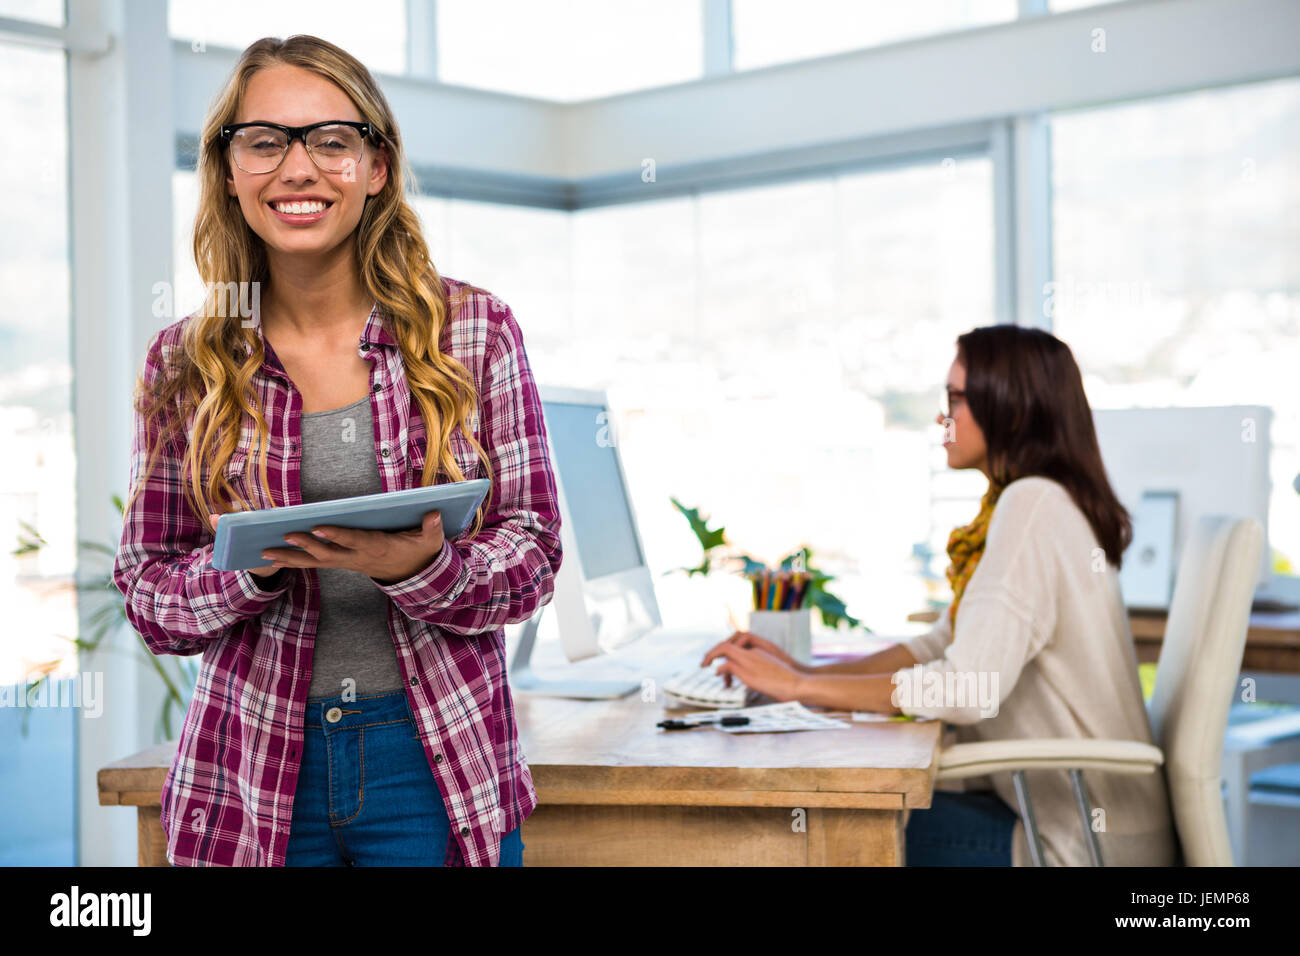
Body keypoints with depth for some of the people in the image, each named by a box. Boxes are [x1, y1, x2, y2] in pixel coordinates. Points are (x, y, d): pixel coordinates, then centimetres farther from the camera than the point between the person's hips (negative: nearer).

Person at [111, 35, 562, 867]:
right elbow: (147, 596, 4)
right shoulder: (185, 363, 2)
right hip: (254, 773, 1)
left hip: (439, 767, 0)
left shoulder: (475, 331, -1)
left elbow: (533, 555, -1)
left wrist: (423, 568, -20)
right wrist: (248, 566, -15)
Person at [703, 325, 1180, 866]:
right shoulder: (1041, 501, 14)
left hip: (1085, 841, -9)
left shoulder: (1034, 503, -19)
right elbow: (941, 646, 16)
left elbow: (968, 689, -26)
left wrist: (799, 687, -18)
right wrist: (804, 672, 3)